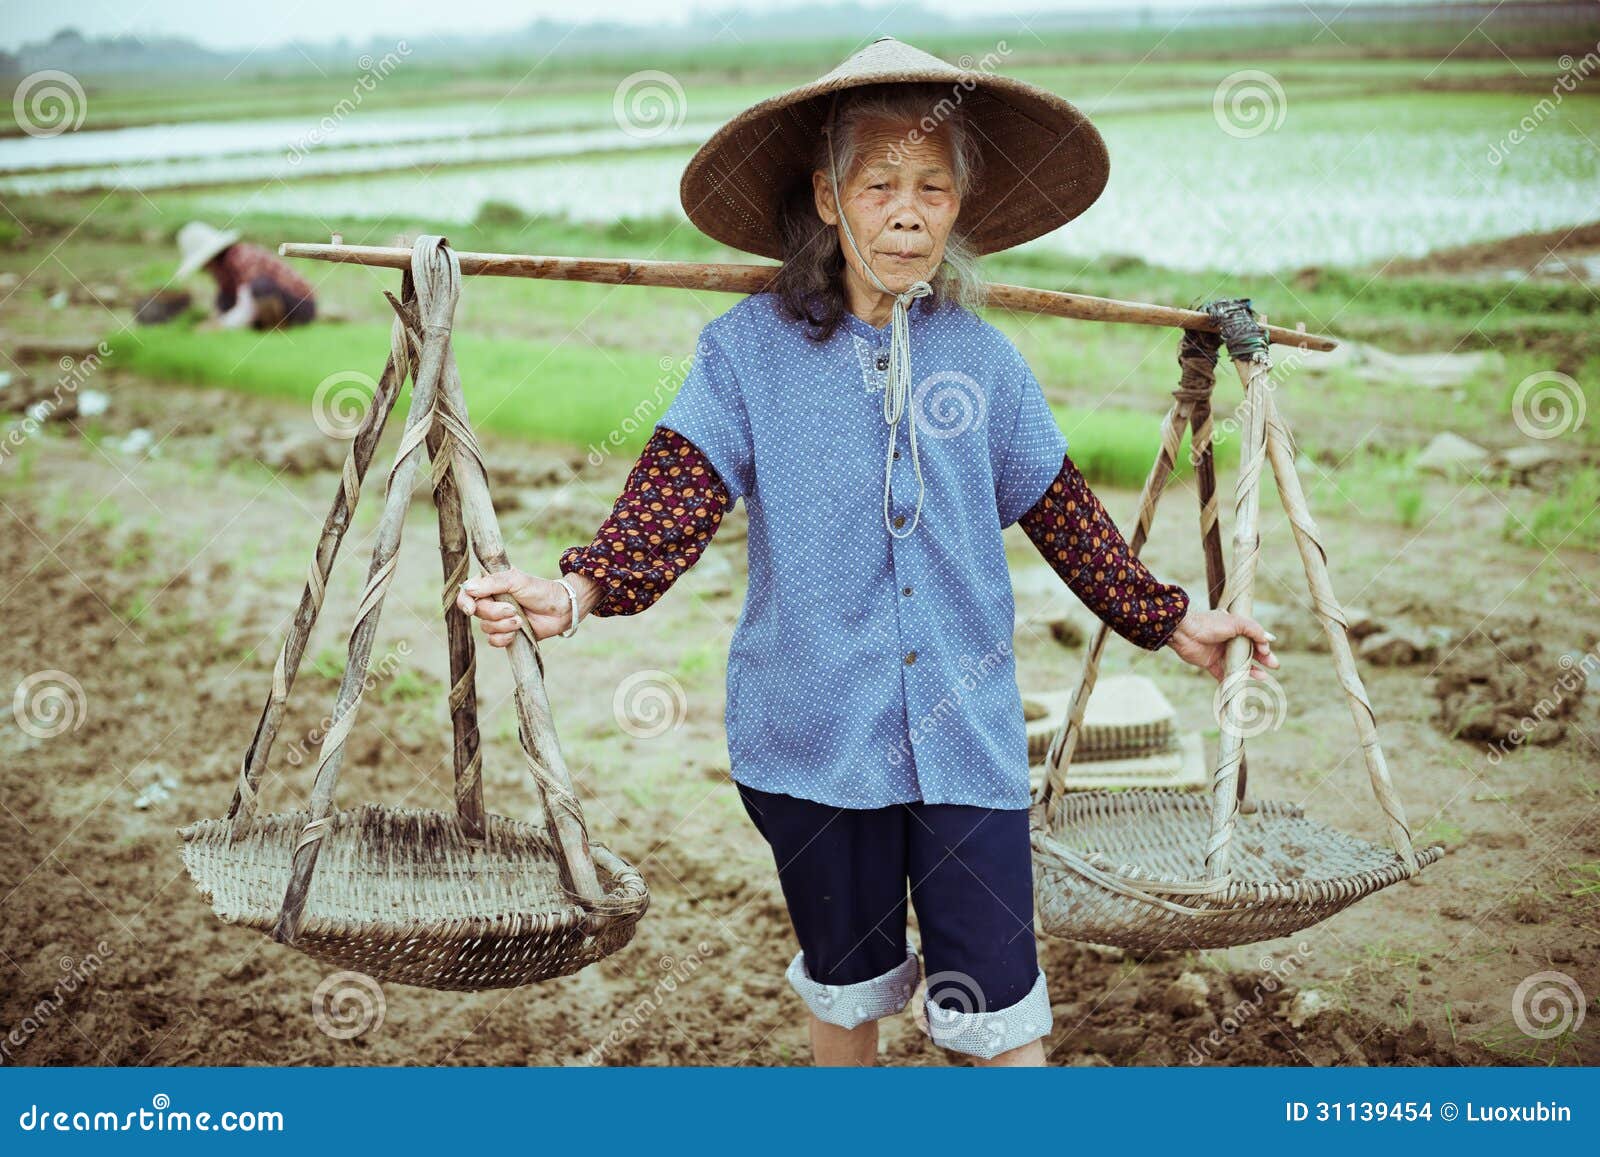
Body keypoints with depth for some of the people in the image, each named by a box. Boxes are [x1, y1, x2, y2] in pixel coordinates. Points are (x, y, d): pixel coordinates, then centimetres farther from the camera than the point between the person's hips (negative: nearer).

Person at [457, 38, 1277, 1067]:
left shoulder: (985, 357, 3)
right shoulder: (750, 346, -5)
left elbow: (1062, 513, 12)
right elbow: (678, 493, -15)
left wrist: (1169, 619, 14)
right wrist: (577, 589, -31)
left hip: (967, 737, 1)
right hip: (813, 738, -1)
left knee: (999, 1004, 0)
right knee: (847, 984, 19)